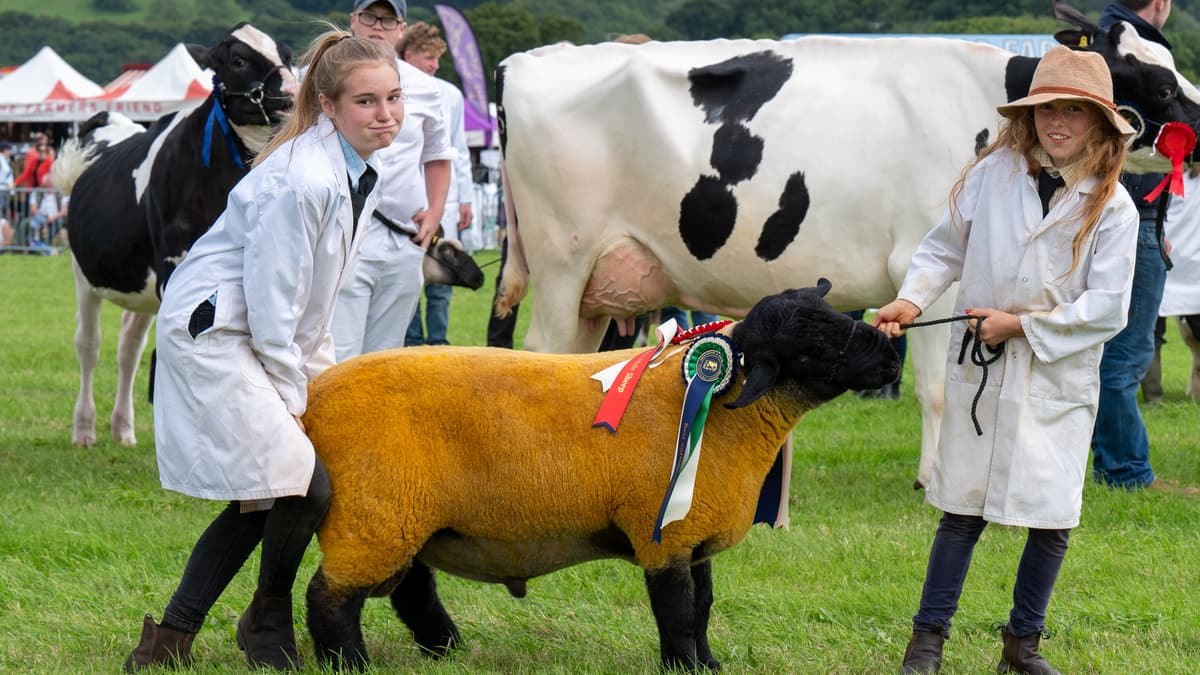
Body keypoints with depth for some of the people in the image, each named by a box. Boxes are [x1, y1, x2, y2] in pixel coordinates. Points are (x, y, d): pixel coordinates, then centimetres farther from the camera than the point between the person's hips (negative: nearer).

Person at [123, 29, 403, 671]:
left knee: (262, 496, 11)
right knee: (303, 485, -14)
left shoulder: (360, 172, 6)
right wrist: (292, 394, -13)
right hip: (209, 333, -10)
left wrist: (321, 371, 12)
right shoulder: (302, 180, -24)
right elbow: (271, 300, -21)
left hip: (258, 337, 10)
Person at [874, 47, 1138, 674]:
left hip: (1061, 378, 0)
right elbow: (944, 248, 8)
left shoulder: (1112, 208, -7)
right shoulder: (992, 175, -3)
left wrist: (1021, 325, -13)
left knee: (1052, 518, 3)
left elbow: (1107, 308, -10)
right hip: (980, 370, 0)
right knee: (963, 508, 4)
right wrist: (911, 298, -8)